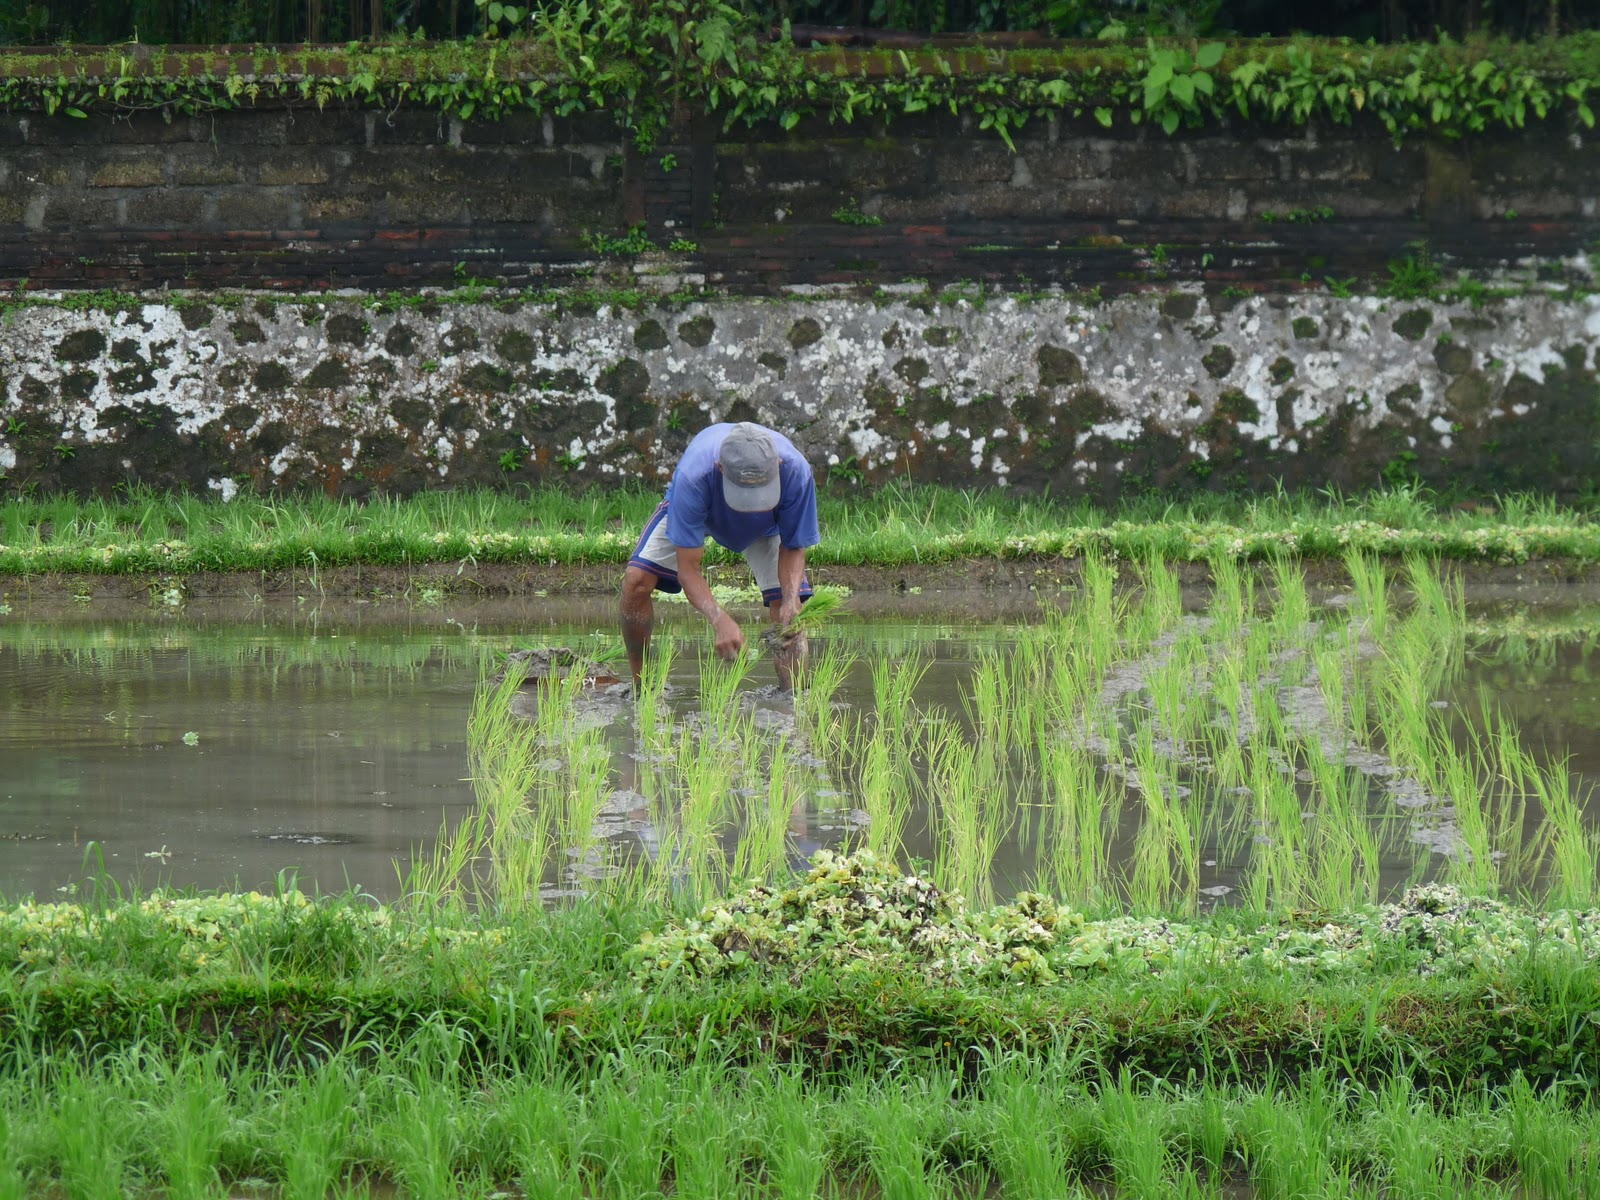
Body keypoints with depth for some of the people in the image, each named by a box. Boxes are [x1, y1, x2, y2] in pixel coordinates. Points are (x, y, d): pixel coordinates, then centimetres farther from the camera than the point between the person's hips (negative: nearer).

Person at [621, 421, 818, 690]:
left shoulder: (796, 473, -41)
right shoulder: (693, 477, -46)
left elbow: (793, 548, -24)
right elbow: (688, 568, -37)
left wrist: (791, 600, -44)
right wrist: (720, 620, -54)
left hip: (767, 525, 1)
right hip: (691, 510, -1)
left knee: (789, 612, -17)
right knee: (636, 581, -17)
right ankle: (640, 686, 1)